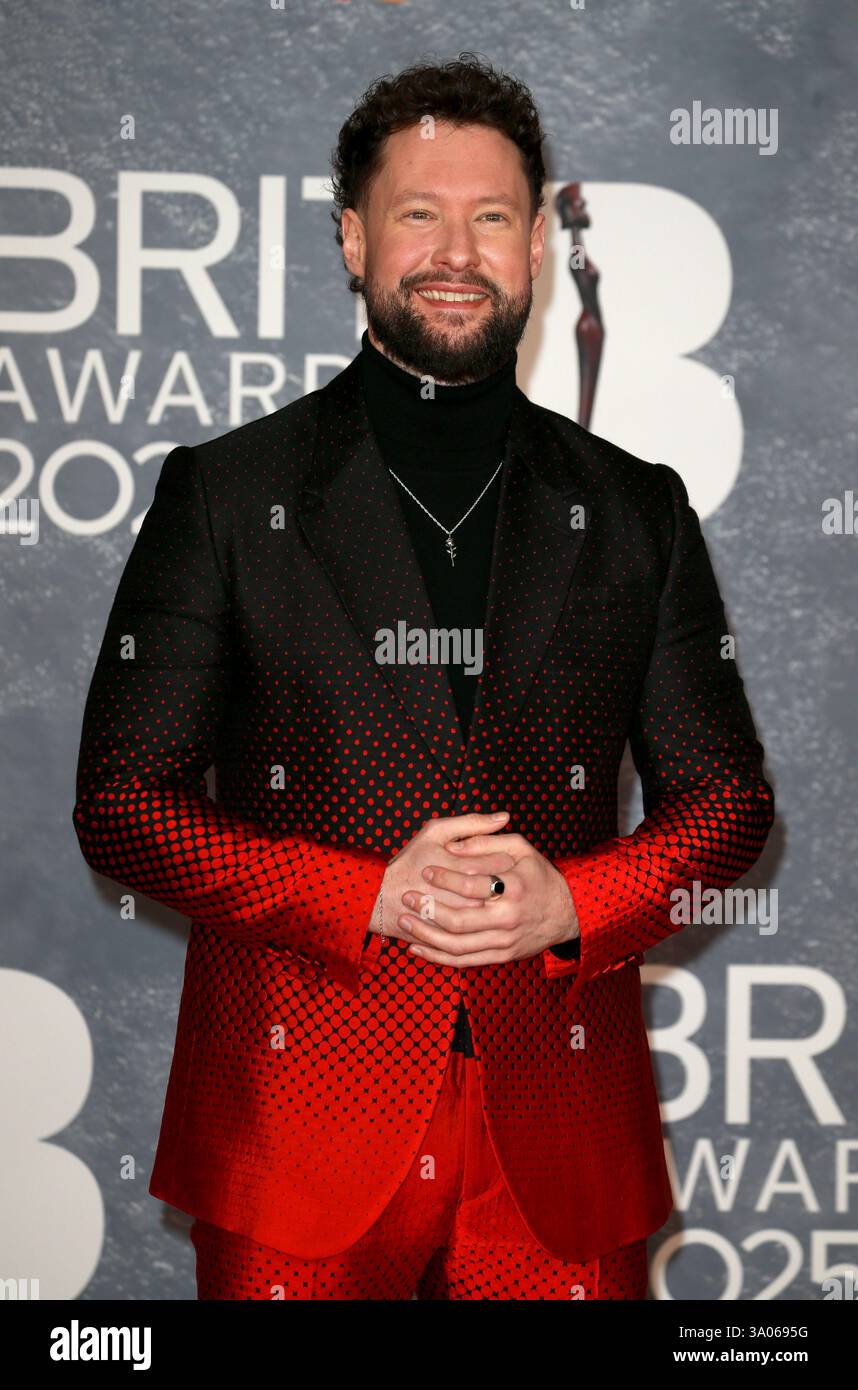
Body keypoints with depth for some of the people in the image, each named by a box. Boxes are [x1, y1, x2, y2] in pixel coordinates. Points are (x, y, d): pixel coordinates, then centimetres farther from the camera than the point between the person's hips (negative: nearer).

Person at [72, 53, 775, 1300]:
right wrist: (367, 896, -13)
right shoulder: (224, 492, 2)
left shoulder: (637, 509, 8)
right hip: (300, 1134, -1)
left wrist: (574, 903, -9)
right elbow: (120, 805, -1)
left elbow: (729, 801, 10)